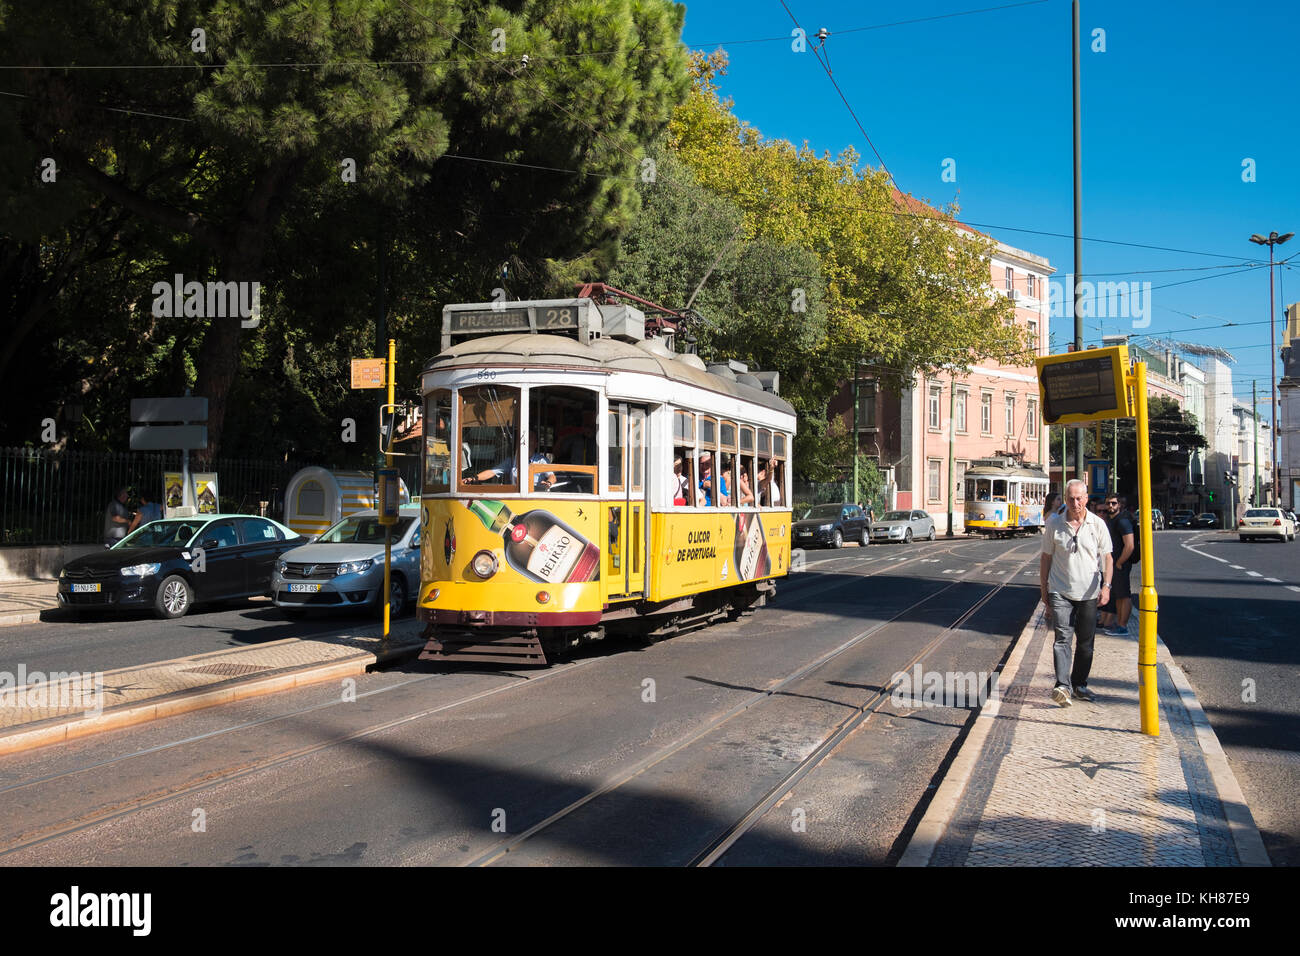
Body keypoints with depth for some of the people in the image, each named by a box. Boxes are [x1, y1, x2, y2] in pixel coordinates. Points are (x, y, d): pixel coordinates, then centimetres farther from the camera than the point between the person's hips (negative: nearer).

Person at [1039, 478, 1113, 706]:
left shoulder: (1098, 524, 2)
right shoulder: (1054, 523, 1)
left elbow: (1106, 556, 5)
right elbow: (1046, 556, 8)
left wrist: (1106, 585, -9)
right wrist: (1043, 588, 8)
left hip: (1088, 593, 2)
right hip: (1060, 591, -1)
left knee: (1085, 643, 9)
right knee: (1062, 638, -14)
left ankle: (1079, 684, 23)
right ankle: (1062, 685, -22)